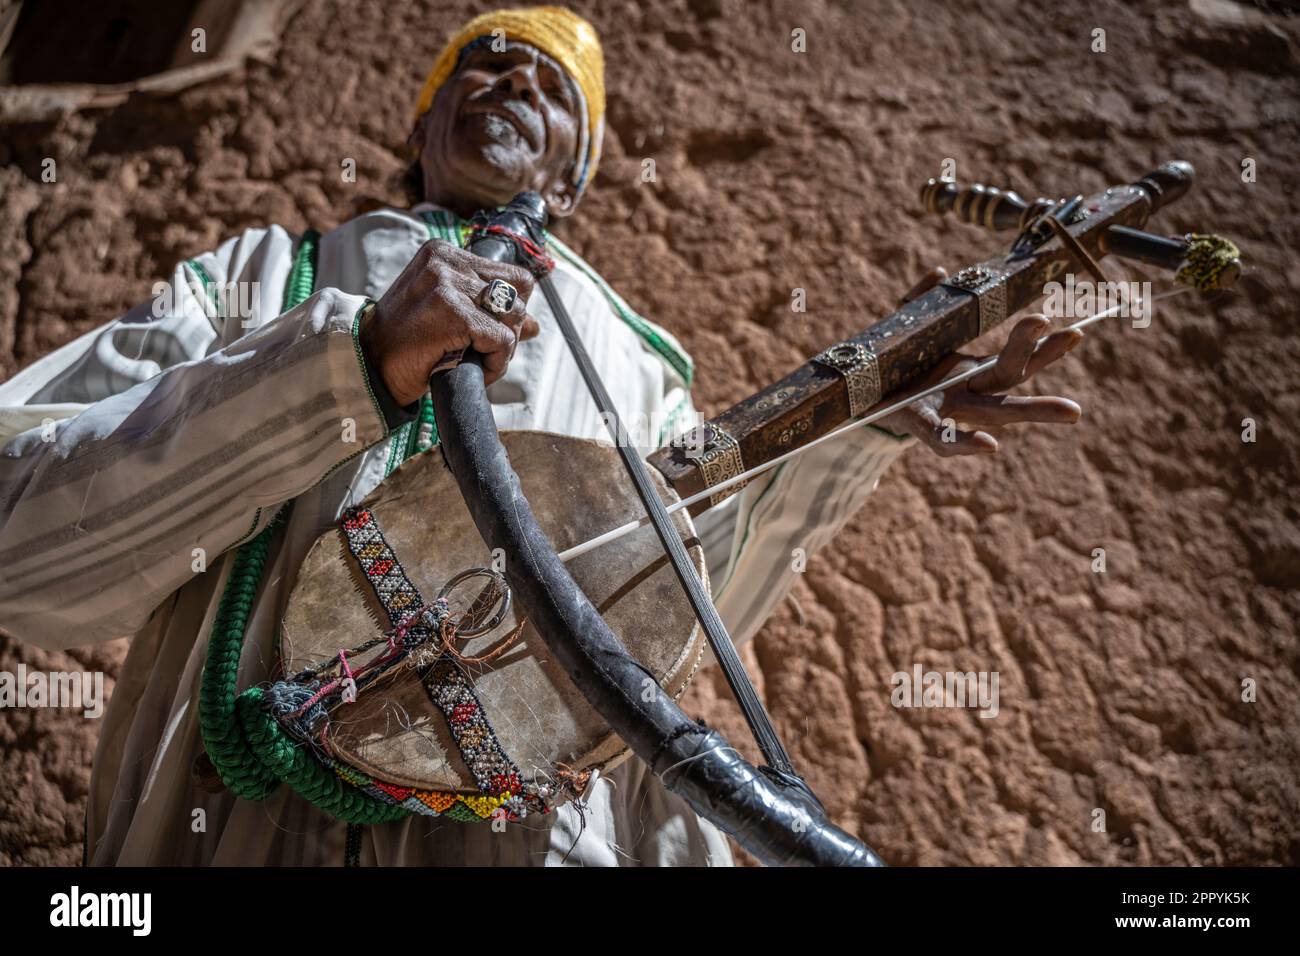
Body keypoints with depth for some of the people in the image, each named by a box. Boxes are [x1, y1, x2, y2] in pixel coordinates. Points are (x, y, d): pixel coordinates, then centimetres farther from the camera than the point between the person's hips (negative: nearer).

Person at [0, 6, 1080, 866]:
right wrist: (351, 361, -16)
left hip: (551, 834, 2)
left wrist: (854, 421, 9)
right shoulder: (262, 277, 8)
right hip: (252, 824, -1)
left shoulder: (635, 361, 15)